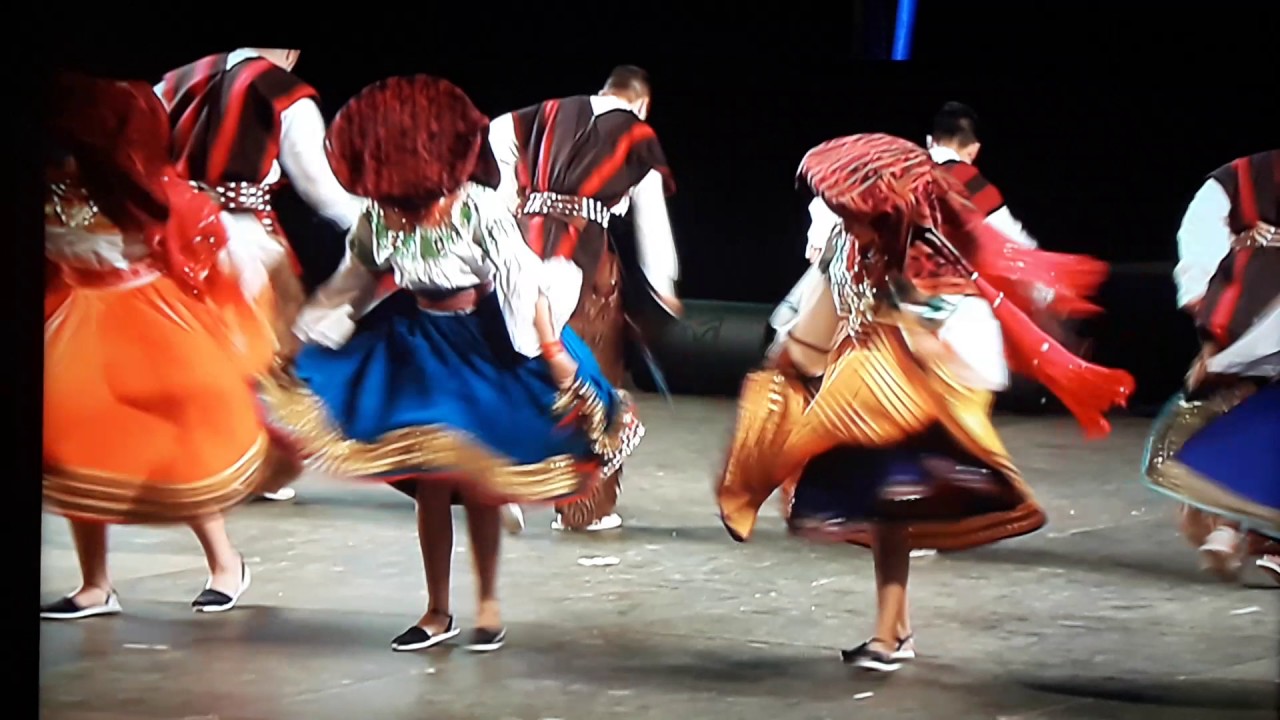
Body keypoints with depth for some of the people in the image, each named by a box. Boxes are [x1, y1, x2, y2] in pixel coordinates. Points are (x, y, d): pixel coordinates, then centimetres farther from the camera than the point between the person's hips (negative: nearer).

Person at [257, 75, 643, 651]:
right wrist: (297, 341, 10)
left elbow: (524, 280, -18)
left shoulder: (478, 209, -23)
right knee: (430, 485, 7)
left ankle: (488, 605, 23)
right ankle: (437, 612, 19)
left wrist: (554, 354, -21)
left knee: (477, 484, 6)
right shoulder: (379, 217, -11)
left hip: (484, 348, -3)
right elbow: (350, 286, 5)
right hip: (416, 346, 3)